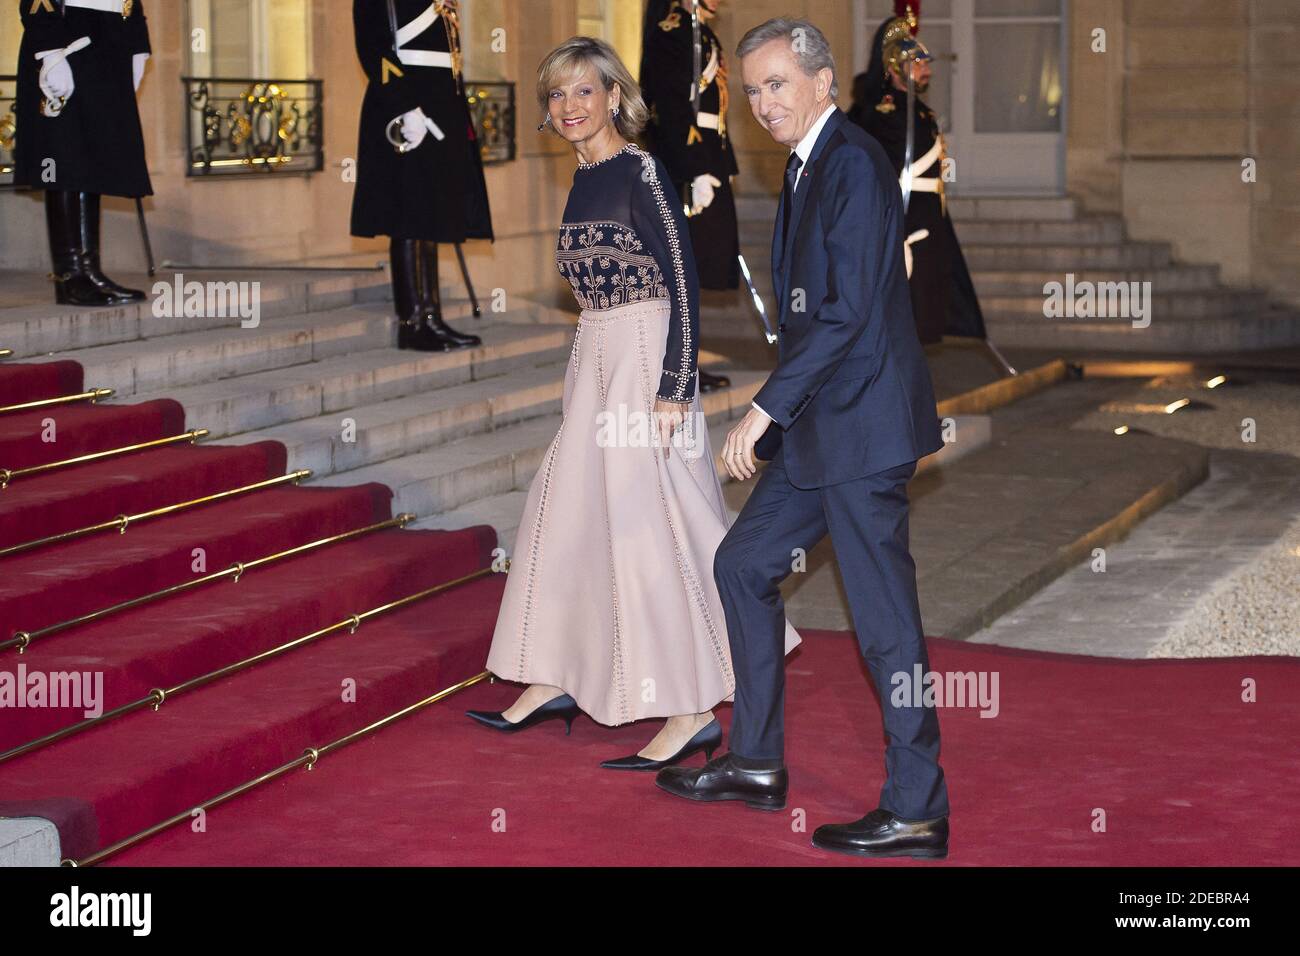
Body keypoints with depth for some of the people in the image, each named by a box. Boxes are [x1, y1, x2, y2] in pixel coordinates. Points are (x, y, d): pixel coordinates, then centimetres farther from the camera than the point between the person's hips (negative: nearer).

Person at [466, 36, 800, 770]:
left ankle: (693, 711, -1)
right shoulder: (586, 179, 11)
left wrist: (673, 391, -21)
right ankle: (553, 682, 25)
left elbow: (685, 281, -17)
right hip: (596, 359, 9)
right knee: (568, 513, 13)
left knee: (649, 527, -7)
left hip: (644, 359, -9)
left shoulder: (641, 172, -13)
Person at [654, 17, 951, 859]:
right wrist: (780, 414, 17)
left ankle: (917, 813, 2)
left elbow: (850, 310, -21)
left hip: (863, 424, -11)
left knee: (885, 618, -6)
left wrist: (767, 408, -20)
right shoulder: (808, 168, 16)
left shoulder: (854, 164, -14)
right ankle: (758, 763, 26)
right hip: (823, 428, 11)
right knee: (744, 564, 16)